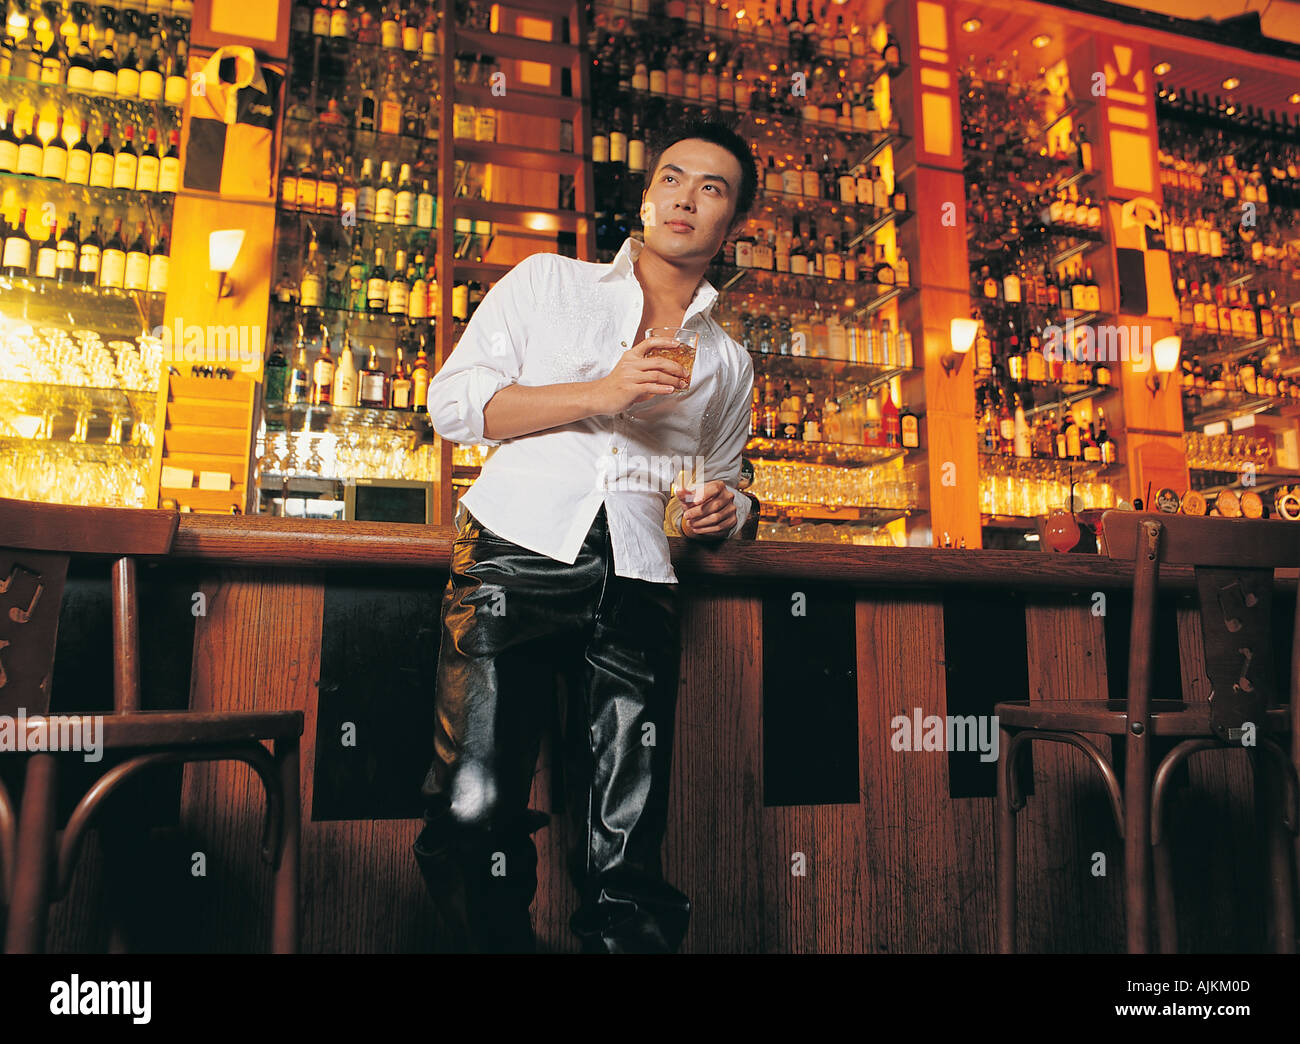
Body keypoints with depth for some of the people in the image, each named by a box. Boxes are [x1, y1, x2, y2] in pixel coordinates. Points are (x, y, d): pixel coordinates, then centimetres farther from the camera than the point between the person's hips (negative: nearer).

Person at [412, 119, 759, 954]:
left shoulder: (728, 363, 23)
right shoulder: (549, 282, 15)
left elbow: (723, 479, 31)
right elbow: (453, 402, 6)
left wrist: (720, 510, 6)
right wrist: (599, 394, -5)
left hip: (637, 584, 3)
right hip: (519, 554, -2)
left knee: (626, 848, -1)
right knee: (476, 812, -12)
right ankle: (490, 942, 11)